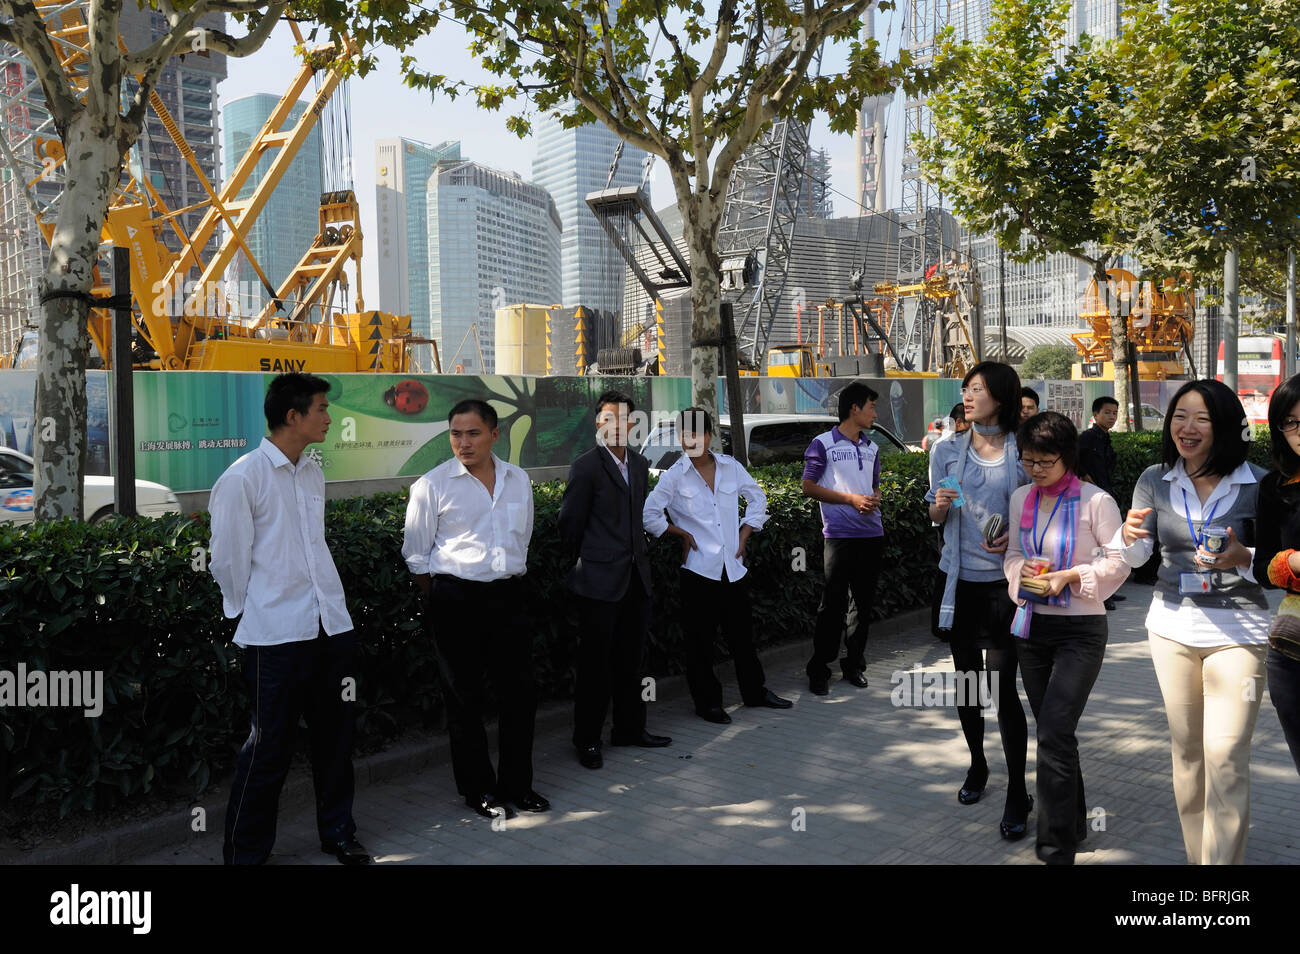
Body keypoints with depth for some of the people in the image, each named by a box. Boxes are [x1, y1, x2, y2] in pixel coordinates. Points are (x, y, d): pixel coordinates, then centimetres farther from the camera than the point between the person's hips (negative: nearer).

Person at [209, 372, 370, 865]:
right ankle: (245, 852, 19)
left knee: (335, 736, 15)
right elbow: (227, 561, -6)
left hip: (332, 624, 7)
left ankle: (338, 834, 31)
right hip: (276, 634, -7)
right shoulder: (242, 478, -11)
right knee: (269, 747, 2)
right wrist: (253, 612, 4)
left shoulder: (314, 473, 11)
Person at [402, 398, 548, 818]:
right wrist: (442, 601, 5)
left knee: (520, 692, 7)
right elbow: (416, 554, 1)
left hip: (509, 597, 4)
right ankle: (478, 788, 19)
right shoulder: (433, 484, -4)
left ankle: (516, 784, 23)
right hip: (456, 601, -4)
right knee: (464, 698, 5)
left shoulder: (519, 480, 8)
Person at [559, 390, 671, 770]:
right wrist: (582, 562, 3)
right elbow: (570, 522, -5)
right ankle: (587, 739, 13)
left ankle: (630, 728, 28)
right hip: (601, 579, -6)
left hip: (636, 577, 6)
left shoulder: (639, 464, 10)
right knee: (595, 663, 2)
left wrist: (638, 553, 16)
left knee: (631, 659, 15)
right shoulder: (586, 467, -10)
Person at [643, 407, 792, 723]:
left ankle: (755, 690, 30)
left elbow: (757, 498, 16)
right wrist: (683, 535, -3)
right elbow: (649, 514, -3)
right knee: (700, 638, 4)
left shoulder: (730, 466, 3)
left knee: (743, 632, 13)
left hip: (734, 566, 3)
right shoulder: (675, 476, -6)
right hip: (699, 568, -3)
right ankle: (707, 702, 16)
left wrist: (744, 535, 9)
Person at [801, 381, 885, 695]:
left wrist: (874, 499, -2)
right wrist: (851, 499, -13)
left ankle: (853, 665, 23)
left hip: (871, 534, 6)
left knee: (864, 604, 11)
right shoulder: (823, 444, -3)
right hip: (839, 536, -6)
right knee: (832, 604, -4)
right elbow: (809, 487, -6)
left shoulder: (871, 448, 16)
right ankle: (818, 670, 5)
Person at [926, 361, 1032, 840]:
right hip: (959, 579, 3)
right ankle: (977, 765, 35)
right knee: (966, 678, 13)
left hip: (1003, 581, -3)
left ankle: (1017, 794, 5)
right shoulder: (947, 452, 4)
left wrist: (1016, 535, -16)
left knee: (1002, 684, -7)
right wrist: (940, 506, -11)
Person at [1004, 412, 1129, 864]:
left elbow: (1119, 562, -7)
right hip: (1031, 624, 6)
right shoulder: (1020, 499, 6)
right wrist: (1021, 570, -9)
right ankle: (1075, 823, 33)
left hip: (1080, 629, -6)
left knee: (1054, 735, -12)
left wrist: (1070, 576, -20)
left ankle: (1056, 848, -4)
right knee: (1053, 733, 15)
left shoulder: (1095, 500, -10)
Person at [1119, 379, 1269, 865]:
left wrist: (1242, 557, -24)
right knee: (1186, 749, 13)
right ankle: (1195, 854, 28)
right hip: (1172, 625, 4)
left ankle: (1223, 858, 4)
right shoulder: (1155, 480, 2)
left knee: (1225, 757, -7)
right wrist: (1131, 536, -16)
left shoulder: (1257, 483, -7)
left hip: (1237, 630, -3)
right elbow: (1136, 557, 6)